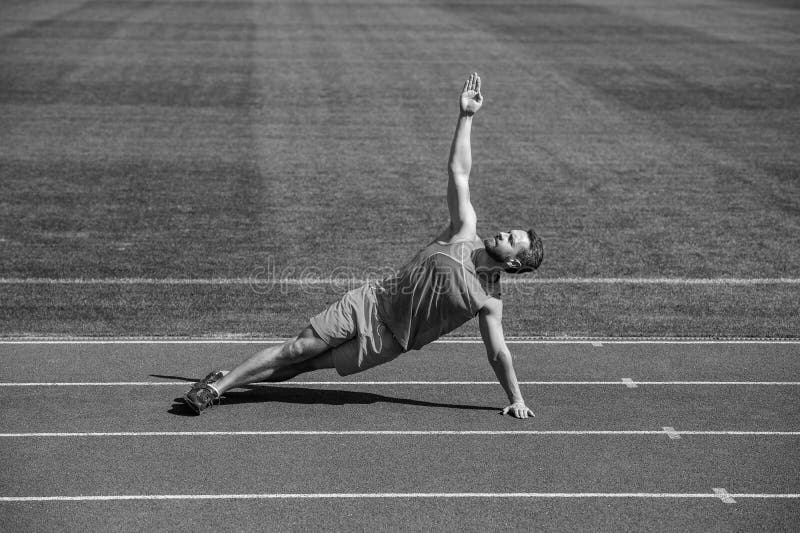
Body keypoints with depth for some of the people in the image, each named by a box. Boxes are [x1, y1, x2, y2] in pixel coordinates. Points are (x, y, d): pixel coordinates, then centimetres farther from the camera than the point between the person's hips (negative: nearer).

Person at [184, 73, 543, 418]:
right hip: (370, 303, 2)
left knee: (310, 364, -7)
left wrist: (515, 399, -6)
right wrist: (466, 117, -10)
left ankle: (229, 382, 4)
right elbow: (458, 172, -4)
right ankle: (218, 384, 5)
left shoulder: (489, 301, -8)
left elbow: (498, 354, -2)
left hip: (388, 340, -2)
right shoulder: (465, 233, -4)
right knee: (298, 348, -4)